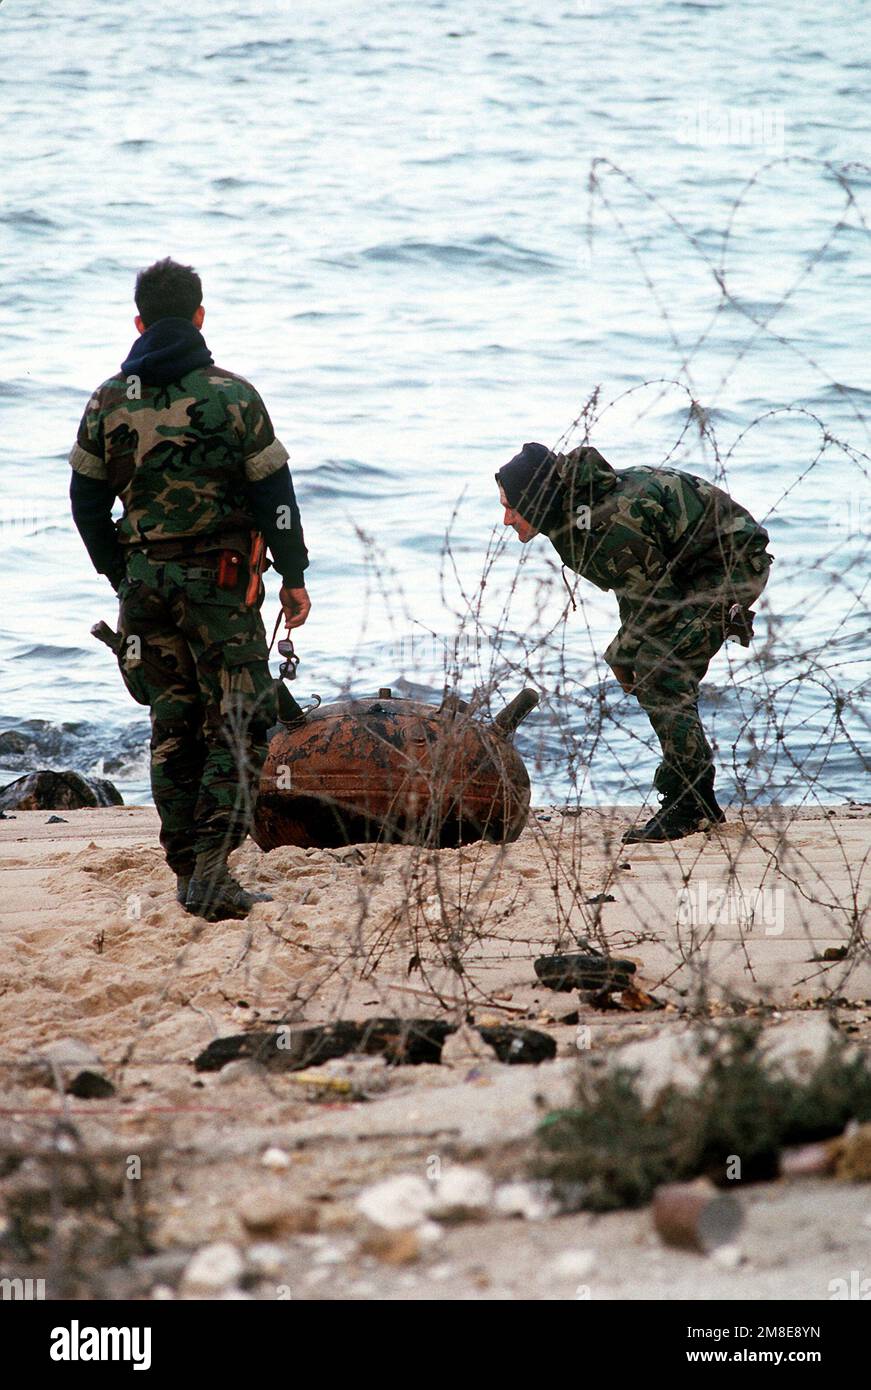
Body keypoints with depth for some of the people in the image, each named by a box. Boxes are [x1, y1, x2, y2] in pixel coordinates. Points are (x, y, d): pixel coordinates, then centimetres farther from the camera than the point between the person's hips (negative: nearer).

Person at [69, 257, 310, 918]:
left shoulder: (108, 403, 4)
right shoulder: (232, 396, -7)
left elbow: (87, 502, 9)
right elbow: (274, 494, -6)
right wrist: (293, 577, 3)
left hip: (145, 579, 4)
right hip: (221, 580, -4)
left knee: (174, 725, 13)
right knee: (237, 722, 0)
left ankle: (189, 871, 14)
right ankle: (211, 867, -13)